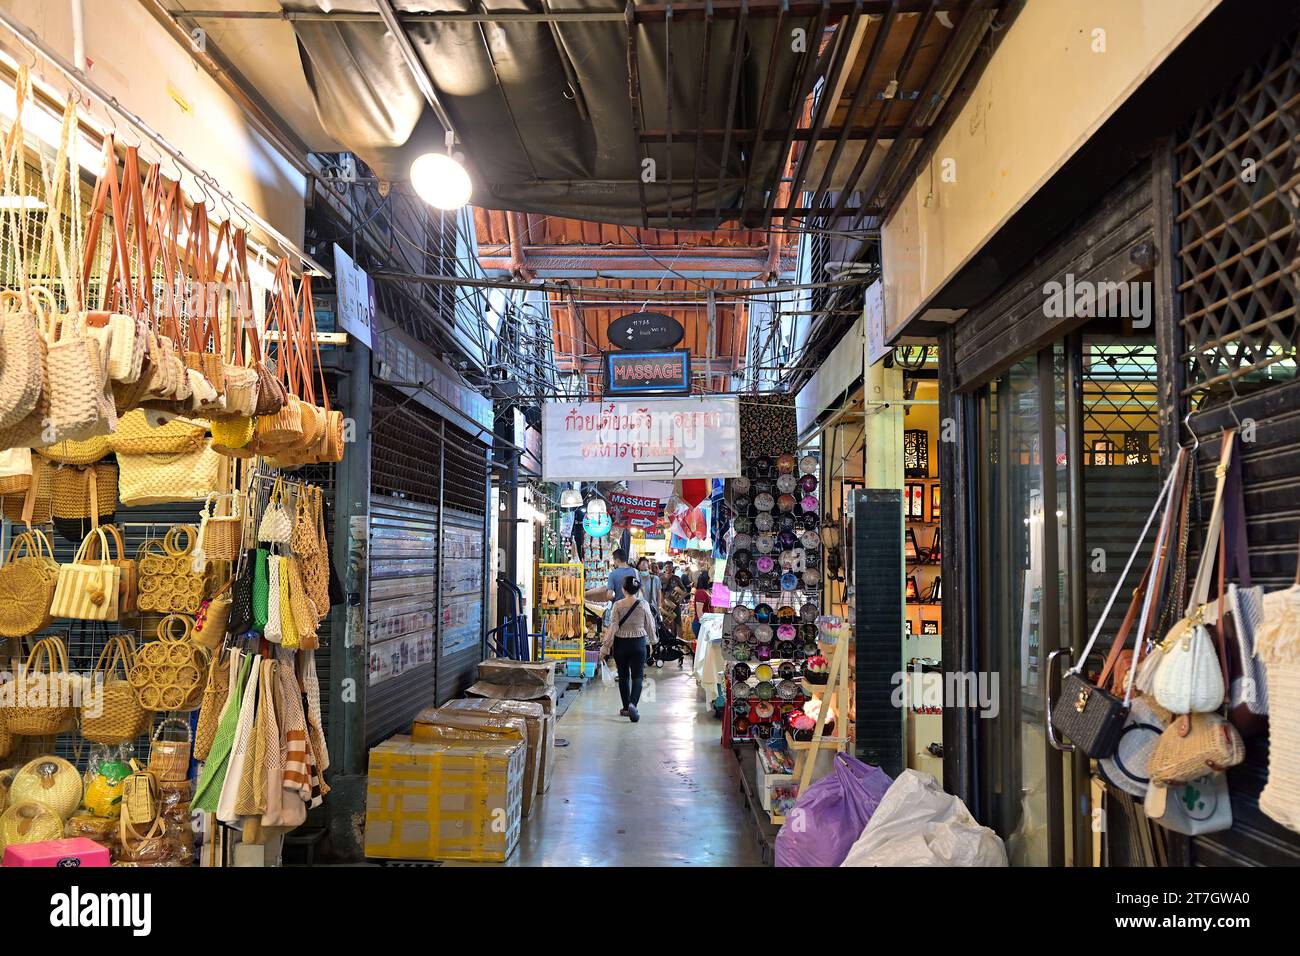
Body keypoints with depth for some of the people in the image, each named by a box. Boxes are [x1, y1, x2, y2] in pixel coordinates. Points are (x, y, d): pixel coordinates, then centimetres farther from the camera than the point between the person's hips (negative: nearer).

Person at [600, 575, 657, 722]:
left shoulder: (618, 605, -8)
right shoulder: (643, 604, -5)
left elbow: (613, 627, -10)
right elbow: (649, 626, 4)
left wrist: (605, 646, -4)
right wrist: (653, 639, 23)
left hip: (621, 643, 0)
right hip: (638, 643, 0)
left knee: (623, 676, 13)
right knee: (637, 676, 2)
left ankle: (626, 708, 20)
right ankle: (633, 703, -20)